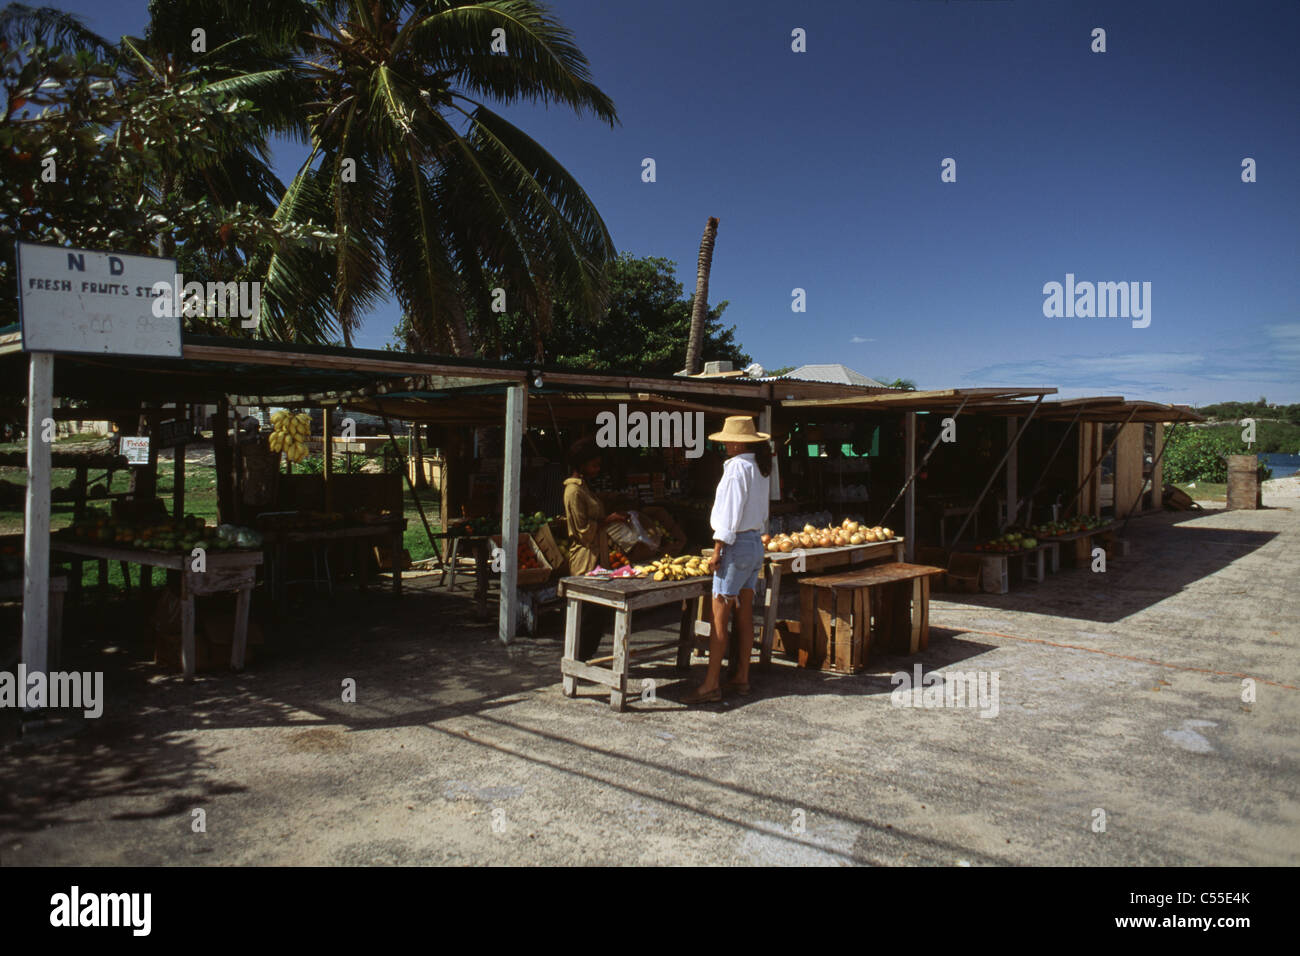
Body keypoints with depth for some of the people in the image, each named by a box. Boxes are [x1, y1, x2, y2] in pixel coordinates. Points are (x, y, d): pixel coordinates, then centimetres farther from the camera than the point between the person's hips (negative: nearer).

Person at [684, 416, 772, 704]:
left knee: (719, 616, -6)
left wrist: (717, 551, -15)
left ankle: (711, 684, -4)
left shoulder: (737, 467, -16)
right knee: (744, 615, 13)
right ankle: (742, 678, 20)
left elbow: (730, 513, -18)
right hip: (756, 543, 9)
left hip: (737, 545, -9)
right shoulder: (759, 468, 11)